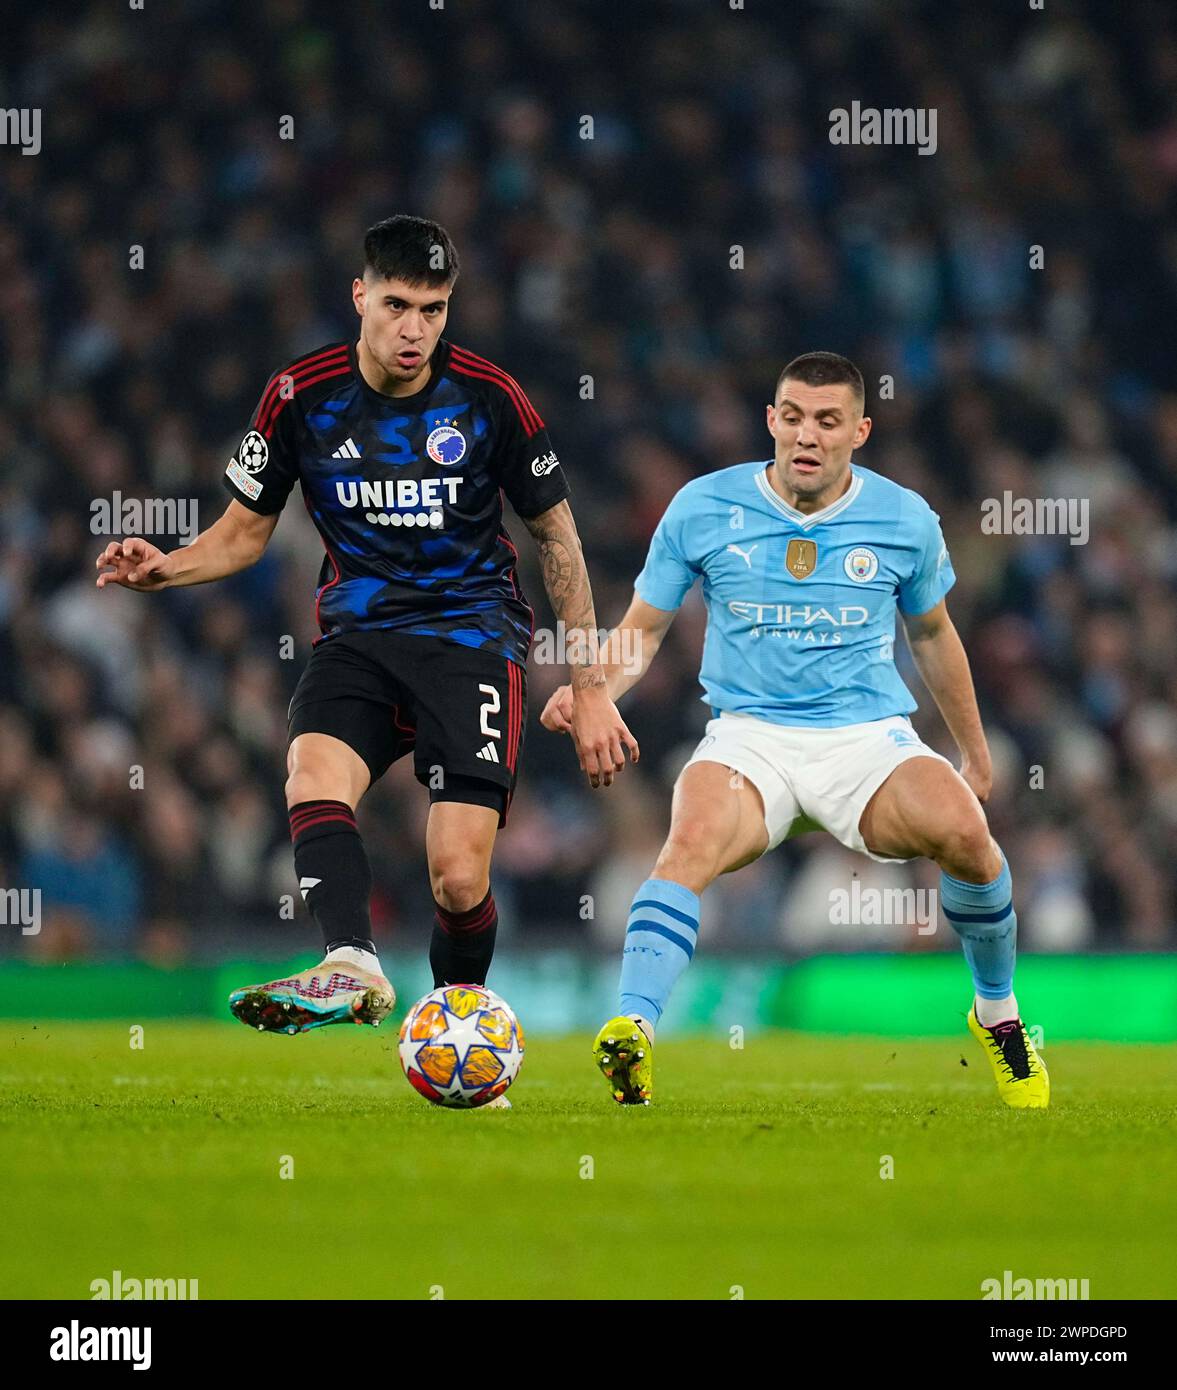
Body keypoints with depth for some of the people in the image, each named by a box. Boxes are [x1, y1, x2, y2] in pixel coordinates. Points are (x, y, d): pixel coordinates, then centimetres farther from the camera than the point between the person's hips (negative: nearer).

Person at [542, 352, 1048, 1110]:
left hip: (869, 734, 1)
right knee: (693, 841, -35)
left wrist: (975, 748, 30)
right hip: (749, 734, -1)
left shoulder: (905, 519, 5)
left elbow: (933, 634, 22)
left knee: (963, 831, -28)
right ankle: (633, 1033, -46)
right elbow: (644, 627, 9)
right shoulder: (704, 508, 2)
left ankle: (998, 1013, -2)